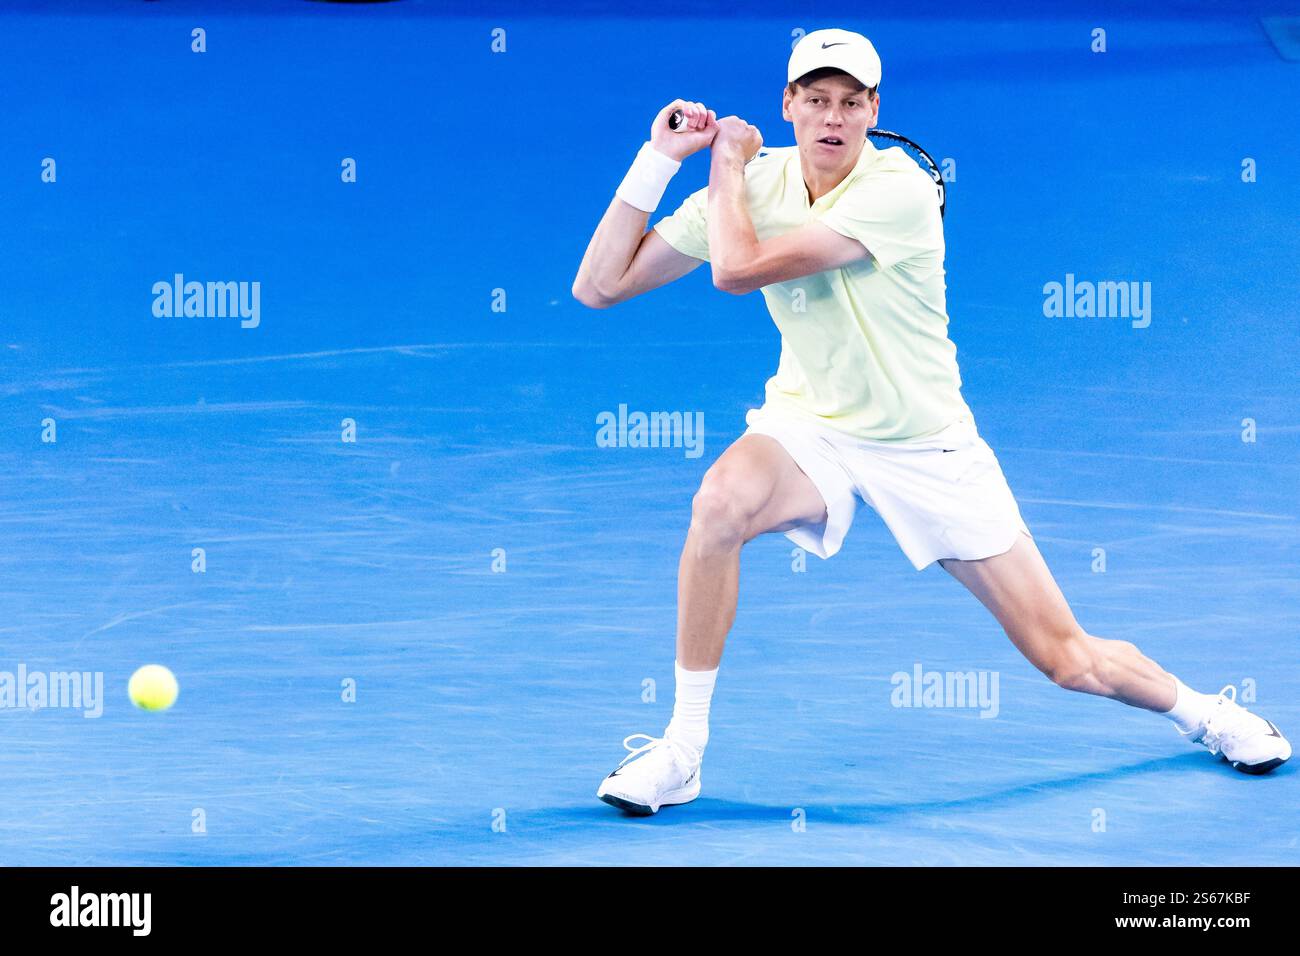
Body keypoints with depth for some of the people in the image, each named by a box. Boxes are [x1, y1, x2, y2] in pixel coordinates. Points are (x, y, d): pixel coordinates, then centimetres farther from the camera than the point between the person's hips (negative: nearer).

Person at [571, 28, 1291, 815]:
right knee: (721, 500, -34)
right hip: (810, 426, 3)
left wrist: (728, 163, -12)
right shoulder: (752, 185, -7)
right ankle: (681, 751, -21)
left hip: (928, 447, -2)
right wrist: (659, 158, -11)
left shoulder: (899, 188, -22)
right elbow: (599, 285, -7)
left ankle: (1201, 711, 33)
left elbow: (739, 269, -28)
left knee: (1068, 661, -1)